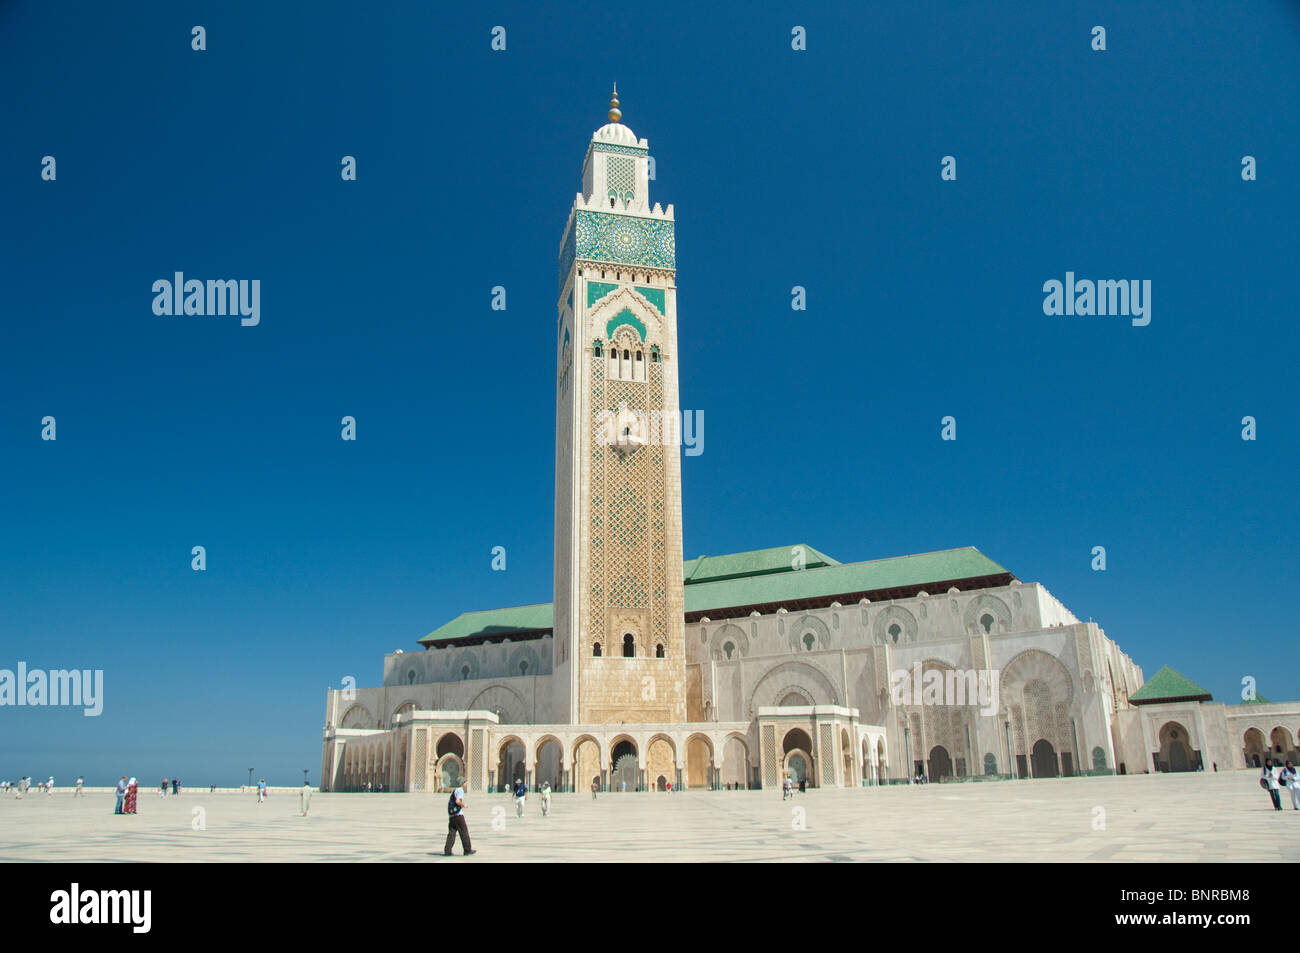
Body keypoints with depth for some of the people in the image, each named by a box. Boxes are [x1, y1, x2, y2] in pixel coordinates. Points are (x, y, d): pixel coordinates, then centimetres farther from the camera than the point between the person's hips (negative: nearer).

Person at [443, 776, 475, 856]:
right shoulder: (460, 790, -8)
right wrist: (463, 805, -7)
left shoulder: (454, 791, 20)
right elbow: (457, 801, -23)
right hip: (458, 814, -8)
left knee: (451, 833, 4)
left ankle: (447, 851, -3)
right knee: (464, 832, 2)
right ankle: (467, 850, 7)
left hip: (451, 815, 8)